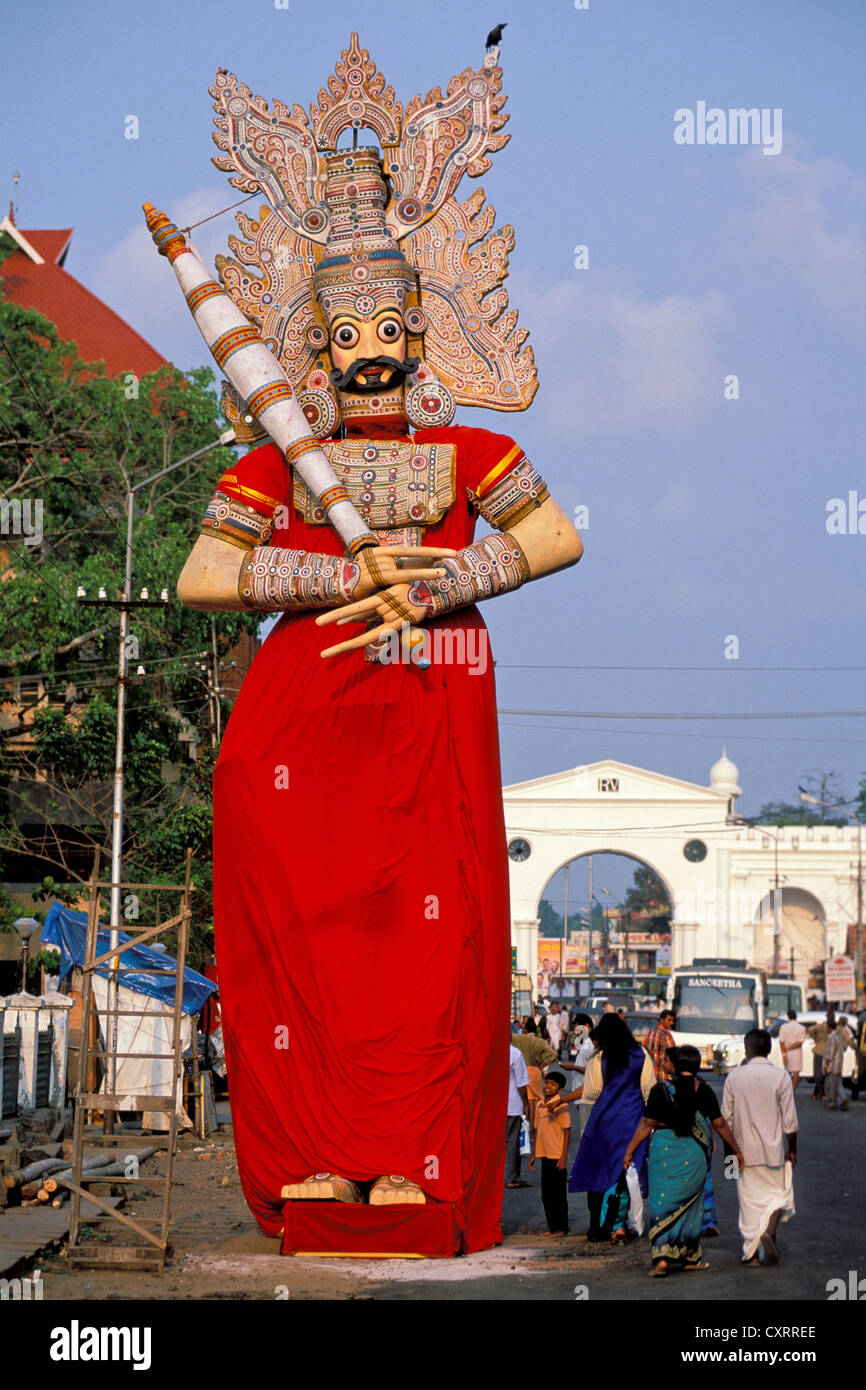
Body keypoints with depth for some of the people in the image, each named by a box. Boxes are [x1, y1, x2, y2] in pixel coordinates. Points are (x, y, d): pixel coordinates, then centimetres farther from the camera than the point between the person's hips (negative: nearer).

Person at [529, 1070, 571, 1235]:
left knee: (558, 1193, -1)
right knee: (546, 1194, 10)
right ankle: (552, 1227, 17)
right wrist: (534, 1155, 19)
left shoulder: (560, 1105, -9)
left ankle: (561, 1228, 5)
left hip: (557, 1157, -7)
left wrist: (564, 1157, -15)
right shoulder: (540, 1106, 12)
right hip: (545, 1155, 7)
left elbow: (566, 1132, -11)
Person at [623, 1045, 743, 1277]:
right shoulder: (703, 1091, -3)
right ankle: (689, 1256, 21)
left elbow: (647, 1124, -3)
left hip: (664, 1150, -1)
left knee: (663, 1203, 2)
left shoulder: (660, 1090, -5)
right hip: (695, 1153, 1)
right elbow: (719, 1124, 3)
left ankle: (662, 1256, -14)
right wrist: (736, 1151, 15)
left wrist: (630, 1151, 6)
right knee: (689, 1202, 15)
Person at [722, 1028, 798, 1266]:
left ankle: (751, 1253, 7)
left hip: (745, 1149, 2)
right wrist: (792, 1150, 4)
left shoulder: (734, 1077, -3)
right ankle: (769, 1231, -13)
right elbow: (790, 1120, -7)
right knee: (780, 1194, 12)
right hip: (774, 1149, -2)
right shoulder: (780, 1076, -8)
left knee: (749, 1200, 8)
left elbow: (726, 1119, 1)